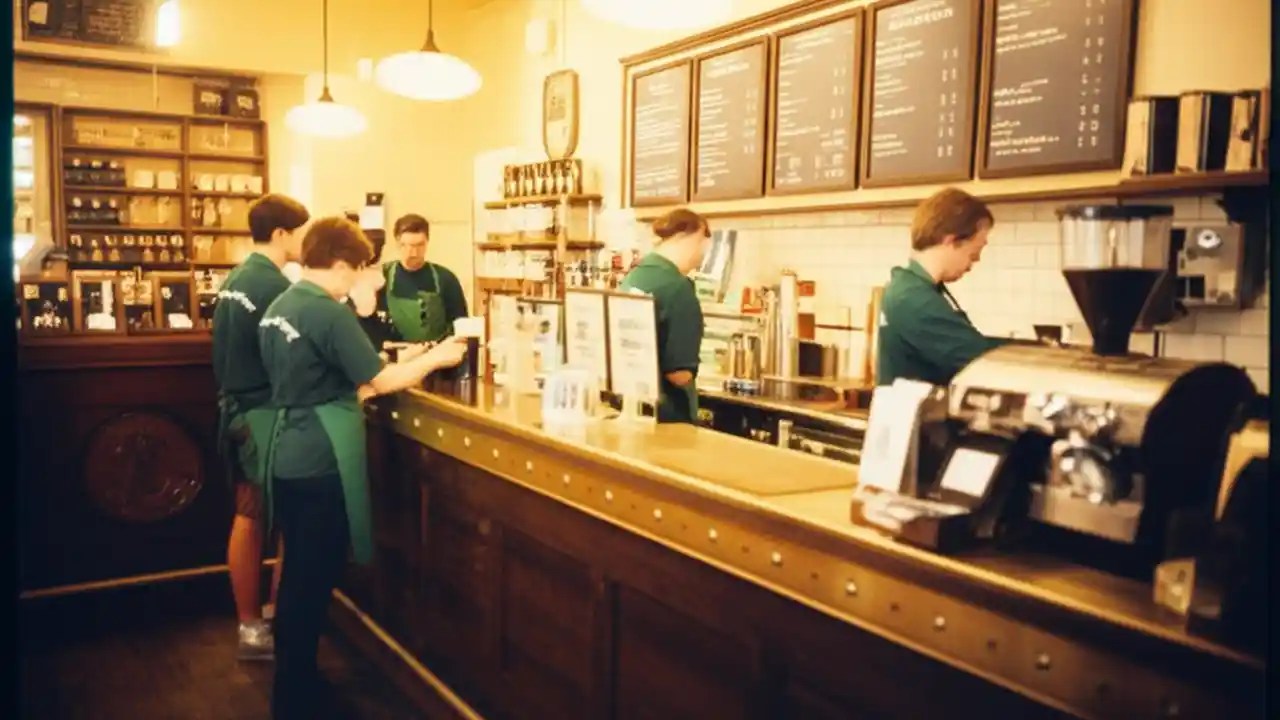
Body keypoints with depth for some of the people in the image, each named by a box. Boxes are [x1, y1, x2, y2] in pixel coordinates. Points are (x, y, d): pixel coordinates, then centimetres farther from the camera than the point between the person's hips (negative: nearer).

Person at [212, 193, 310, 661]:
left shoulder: (233, 279, 10)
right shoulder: (275, 286, -19)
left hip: (235, 410, 9)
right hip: (265, 416, -9)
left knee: (247, 519, 14)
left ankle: (249, 626, 22)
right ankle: (274, 627, 11)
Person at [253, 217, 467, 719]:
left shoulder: (279, 308, 10)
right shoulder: (329, 314, -17)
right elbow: (379, 381, -14)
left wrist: (372, 380, 18)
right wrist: (434, 358, -1)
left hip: (286, 457, 9)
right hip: (320, 463, -9)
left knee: (297, 575, 20)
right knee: (312, 581, 2)